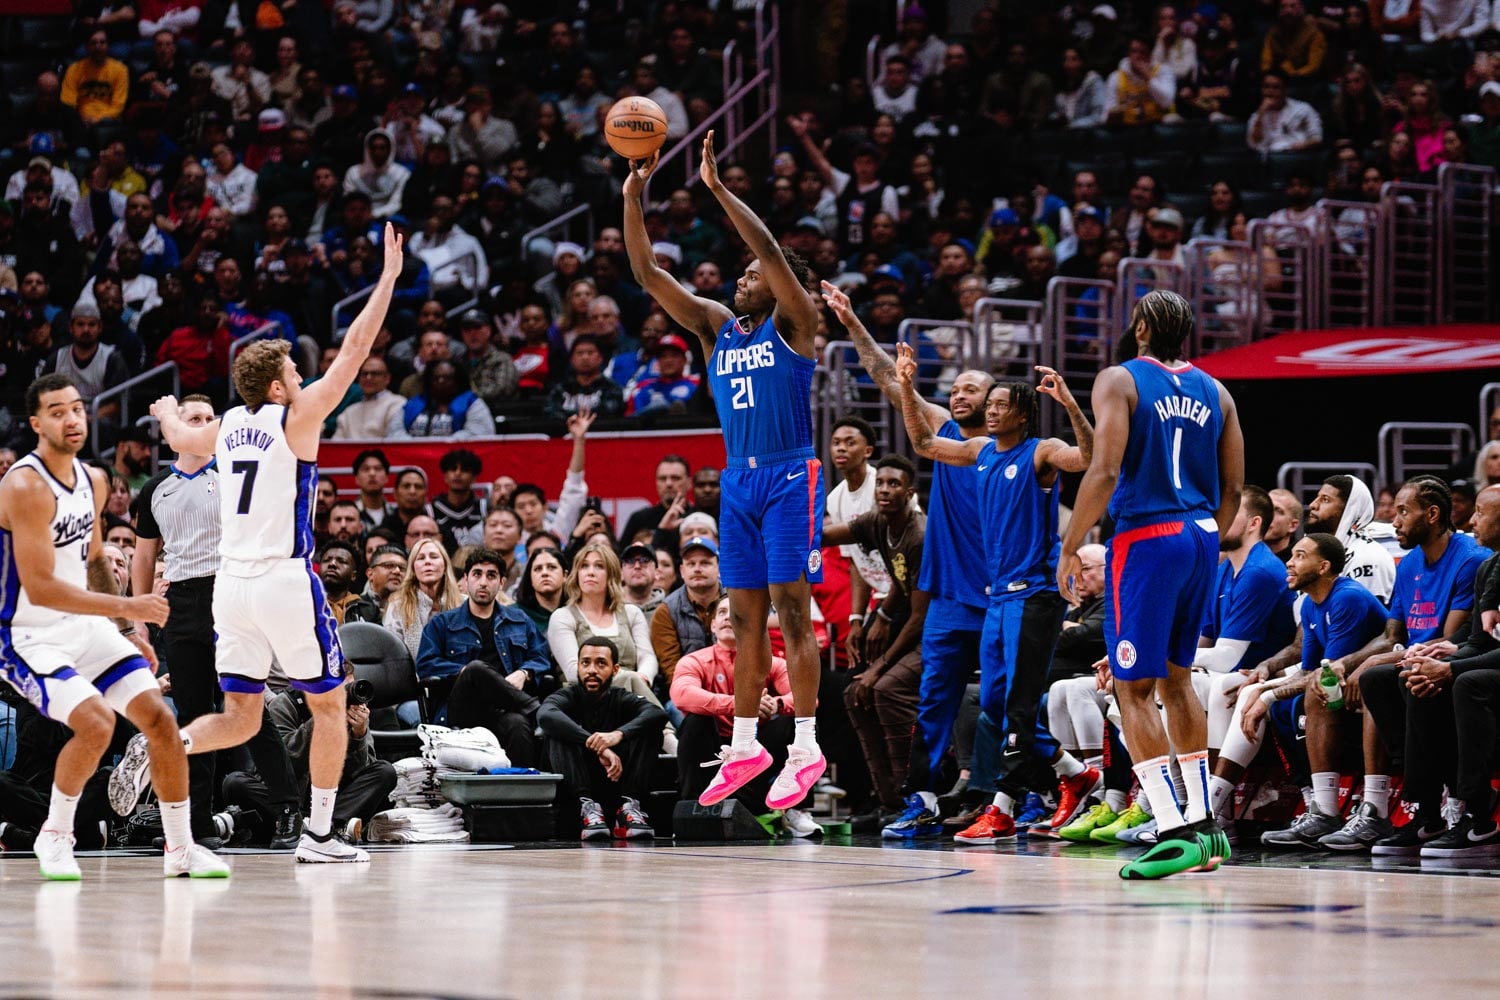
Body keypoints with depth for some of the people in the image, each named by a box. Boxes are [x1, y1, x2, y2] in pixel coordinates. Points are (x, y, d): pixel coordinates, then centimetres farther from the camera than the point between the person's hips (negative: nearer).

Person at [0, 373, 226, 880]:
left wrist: (127, 630, 14)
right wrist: (125, 607, -27)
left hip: (86, 627, 8)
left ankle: (181, 848, 11)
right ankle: (54, 836, -3)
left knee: (160, 718, -1)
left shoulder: (93, 480, 5)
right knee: (96, 723, -26)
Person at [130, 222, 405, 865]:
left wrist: (168, 412, 56)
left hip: (232, 583, 6)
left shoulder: (228, 424, 10)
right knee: (329, 703, 8)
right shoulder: (296, 416, -6)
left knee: (240, 718, 11)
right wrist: (389, 277, -2)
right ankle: (319, 835, 6)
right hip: (285, 579, -6)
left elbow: (180, 439, 33)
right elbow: (354, 349, -8)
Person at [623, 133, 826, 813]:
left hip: (790, 478, -6)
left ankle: (806, 749, -10)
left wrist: (717, 188, -19)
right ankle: (744, 748, 12)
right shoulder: (716, 327, 14)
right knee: (746, 616, 8)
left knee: (792, 609, -9)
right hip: (738, 482, 6)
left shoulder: (793, 323, -2)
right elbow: (648, 276, 8)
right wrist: (633, 200, -2)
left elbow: (771, 251, -17)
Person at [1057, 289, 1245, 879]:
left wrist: (1070, 548, -9)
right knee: (1176, 678, 20)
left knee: (1134, 688, -3)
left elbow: (1105, 472, -15)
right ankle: (1203, 824, 20)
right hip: (1202, 540, 6)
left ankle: (1173, 832, -14)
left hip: (1146, 538, -6)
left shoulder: (1119, 381, -5)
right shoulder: (1214, 392, 12)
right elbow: (1233, 488, 11)